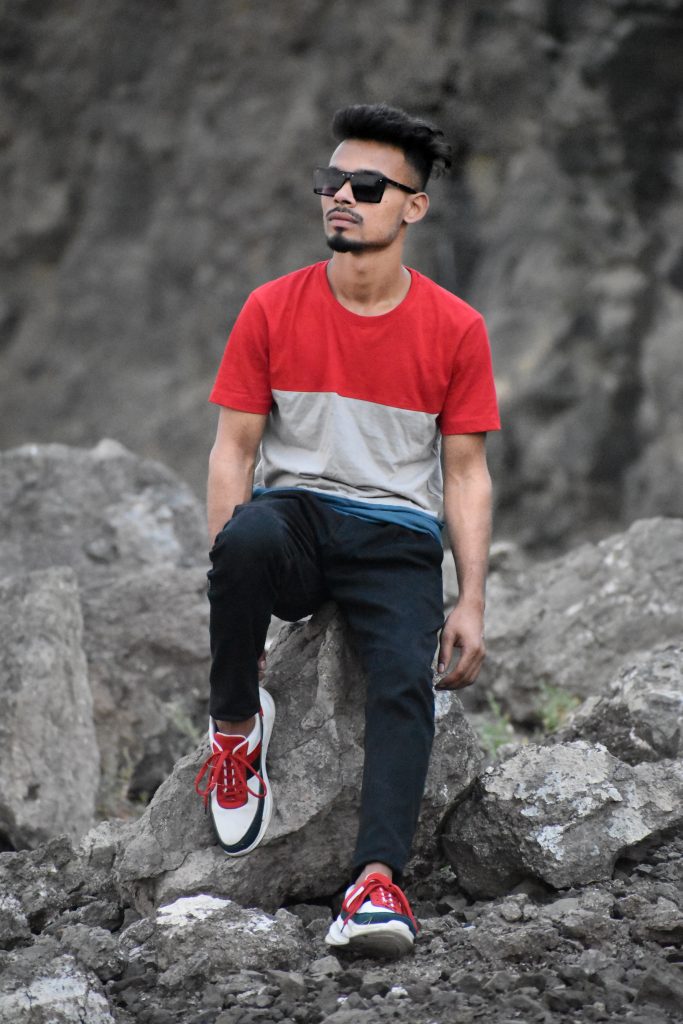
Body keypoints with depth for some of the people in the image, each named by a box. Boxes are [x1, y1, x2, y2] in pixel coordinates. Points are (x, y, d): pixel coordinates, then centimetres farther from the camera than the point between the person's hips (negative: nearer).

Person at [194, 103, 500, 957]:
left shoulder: (455, 329, 3)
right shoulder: (273, 310, 3)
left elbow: (466, 473, 6)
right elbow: (233, 448, 4)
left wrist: (472, 604, -5)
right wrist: (229, 578, -11)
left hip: (397, 539, 0)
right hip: (295, 511, 0)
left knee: (406, 680, -29)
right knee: (248, 535, -37)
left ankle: (377, 881, -41)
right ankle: (236, 724, -13)